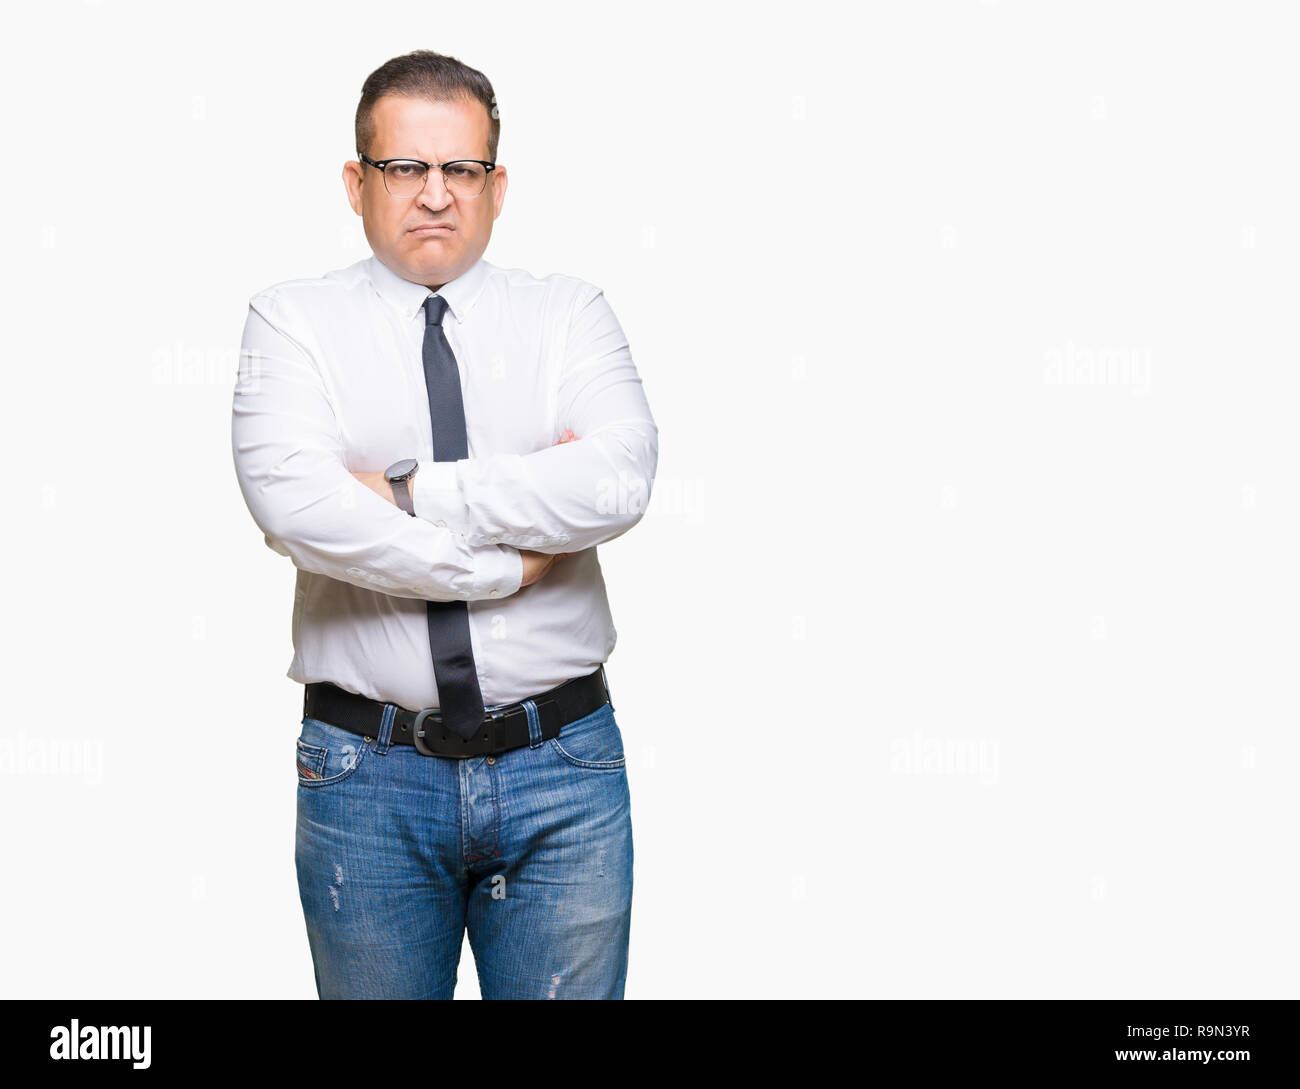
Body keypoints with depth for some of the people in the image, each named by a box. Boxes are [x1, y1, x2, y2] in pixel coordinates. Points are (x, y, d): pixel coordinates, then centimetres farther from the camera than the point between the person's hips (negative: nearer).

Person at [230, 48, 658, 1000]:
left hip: (562, 772, 1)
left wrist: (412, 492, -14)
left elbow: (619, 482, -13)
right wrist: (511, 560, -13)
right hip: (370, 773, 0)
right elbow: (295, 503, -16)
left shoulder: (570, 313, 5)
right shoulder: (294, 321, 2)